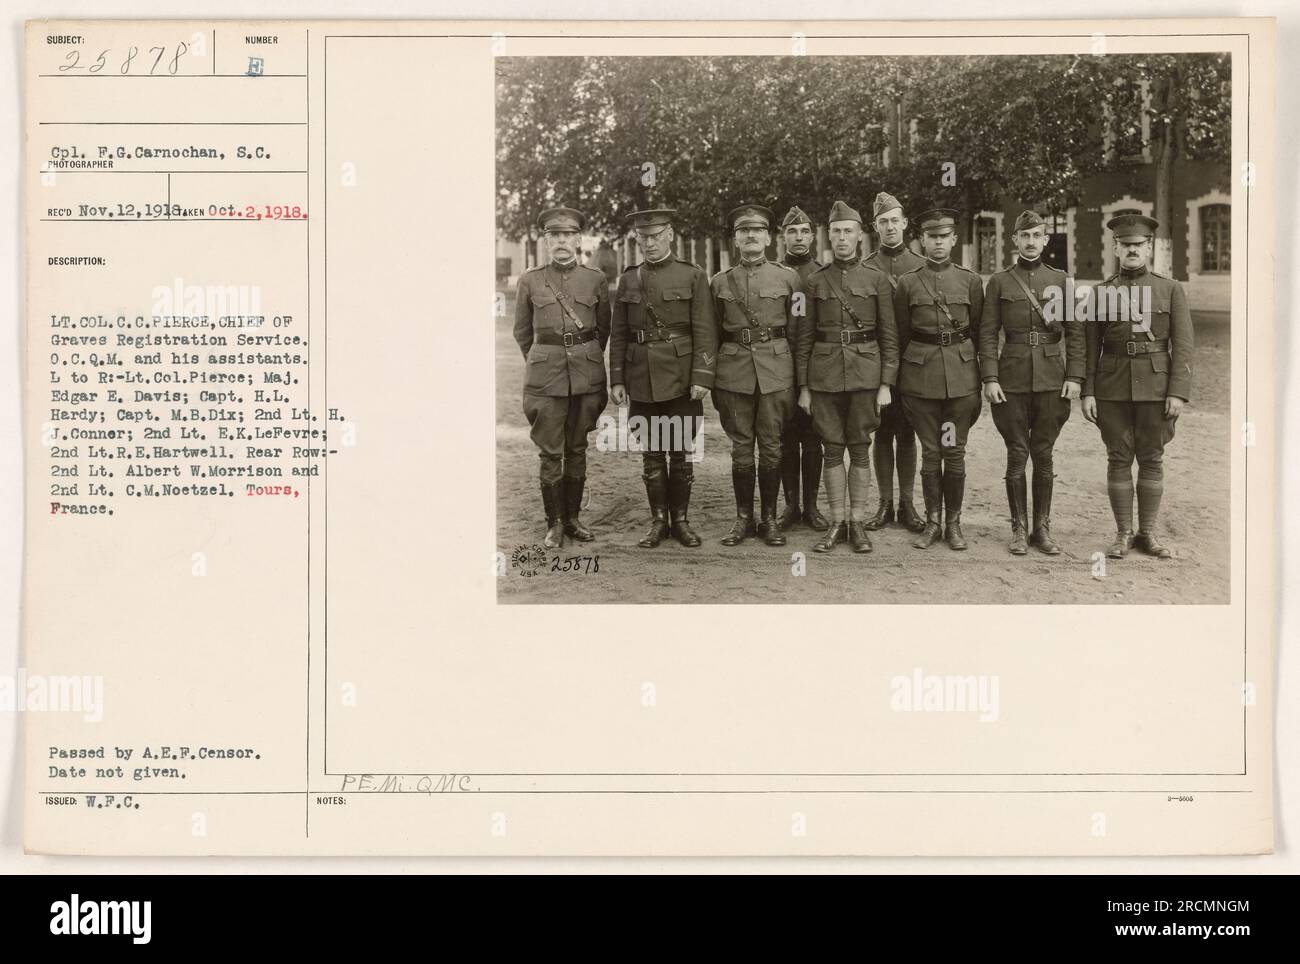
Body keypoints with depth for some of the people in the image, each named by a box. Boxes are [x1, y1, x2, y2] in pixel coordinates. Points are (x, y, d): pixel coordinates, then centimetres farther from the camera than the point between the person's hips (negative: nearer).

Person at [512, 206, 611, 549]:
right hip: (546, 375, -1)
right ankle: (554, 524, 8)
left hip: (587, 373, 1)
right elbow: (522, 331, 14)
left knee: (577, 450, 9)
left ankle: (573, 518, 20)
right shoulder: (530, 281, 3)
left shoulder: (596, 279, 4)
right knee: (550, 453, -1)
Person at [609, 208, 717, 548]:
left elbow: (705, 332, -6)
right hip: (642, 382, 3)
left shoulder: (693, 277, -1)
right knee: (651, 454, 7)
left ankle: (680, 519, 16)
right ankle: (658, 521, 16)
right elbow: (618, 335, 9)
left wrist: (702, 378, -14)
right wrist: (617, 380, 3)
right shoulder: (628, 280, 8)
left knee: (681, 452, 4)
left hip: (681, 379, -2)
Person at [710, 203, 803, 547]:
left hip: (776, 371, -1)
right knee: (741, 448, 5)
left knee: (771, 448, 3)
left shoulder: (789, 278, 4)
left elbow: (796, 332, 5)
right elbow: (713, 336, 11)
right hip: (734, 373, 1)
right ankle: (743, 518, 15)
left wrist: (798, 381, 2)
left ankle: (770, 519, 13)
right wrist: (712, 385, 8)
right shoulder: (720, 282, 8)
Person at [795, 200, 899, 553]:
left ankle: (858, 523, 11)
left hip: (864, 371, -1)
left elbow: (889, 335, 2)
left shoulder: (877, 279, 2)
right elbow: (805, 336, 7)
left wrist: (886, 384, -4)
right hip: (825, 372, 1)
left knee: (860, 447, 3)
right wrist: (803, 386, 2)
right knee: (832, 448, 4)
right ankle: (836, 524, 11)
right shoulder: (815, 281, 6)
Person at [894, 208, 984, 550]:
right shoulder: (907, 283, 4)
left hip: (961, 374, 0)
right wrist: (901, 384, 6)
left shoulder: (971, 281, 4)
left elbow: (979, 332, 8)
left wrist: (981, 379, 7)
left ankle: (953, 522, 14)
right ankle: (932, 522, 15)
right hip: (920, 376, 0)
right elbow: (901, 336, 8)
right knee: (930, 452, 5)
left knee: (954, 452, 4)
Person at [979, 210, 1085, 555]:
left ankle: (1043, 528, 15)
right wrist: (989, 378, -8)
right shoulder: (999, 282, 3)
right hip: (1012, 381, -1)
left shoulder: (1060, 280, 6)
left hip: (1052, 381, 1)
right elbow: (987, 333, 1)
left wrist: (1074, 376, -3)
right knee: (1017, 455, 2)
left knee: (1043, 455, 7)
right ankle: (1019, 529, 11)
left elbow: (1075, 332, 6)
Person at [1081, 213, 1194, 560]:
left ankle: (1148, 534, 15)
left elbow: (1182, 346, -2)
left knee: (1152, 460, 6)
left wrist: (1178, 392, -9)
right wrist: (1087, 392, -2)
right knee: (1119, 460, 4)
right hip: (1113, 388, 1)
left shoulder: (1171, 289, 3)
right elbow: (1091, 347, 5)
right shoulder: (1101, 292, 6)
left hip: (1155, 386, 0)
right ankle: (1123, 534, 12)